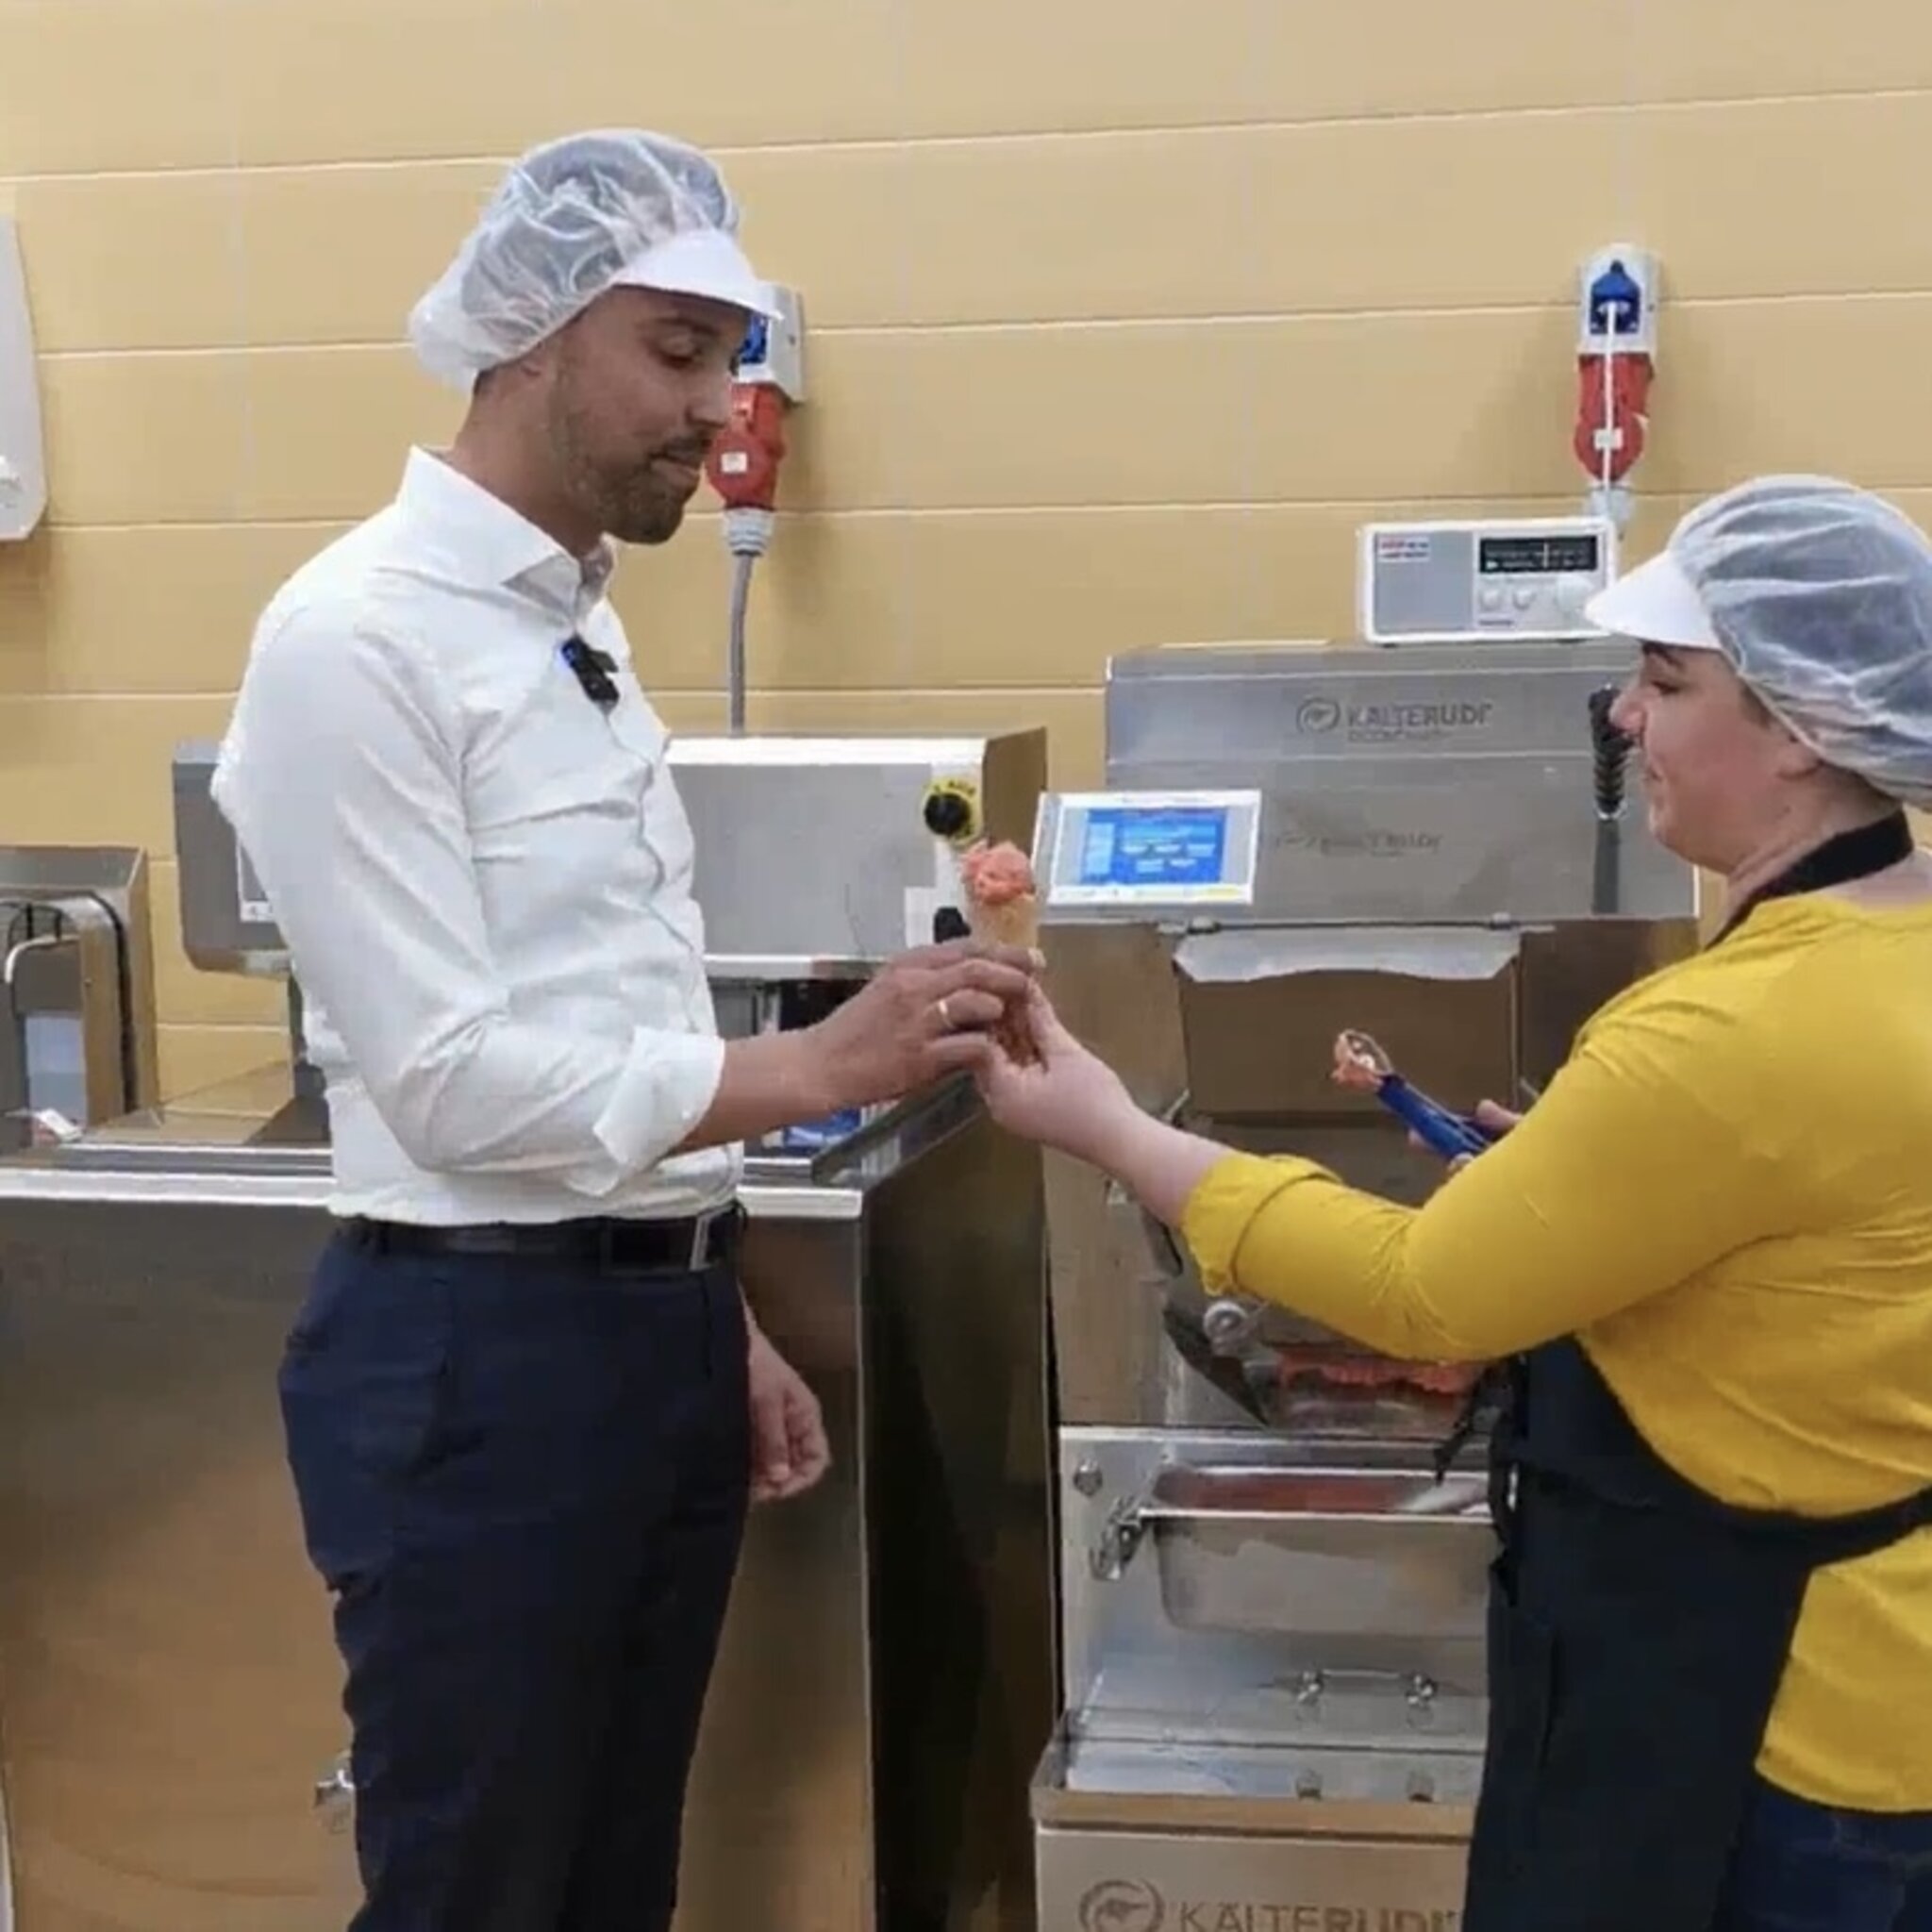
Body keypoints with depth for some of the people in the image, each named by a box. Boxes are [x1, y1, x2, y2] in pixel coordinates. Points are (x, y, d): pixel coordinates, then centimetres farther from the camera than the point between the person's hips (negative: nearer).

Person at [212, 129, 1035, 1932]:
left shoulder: (578, 630, 11)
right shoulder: (358, 640, -16)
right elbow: (450, 1080, -20)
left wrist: (719, 1313, 15)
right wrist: (811, 1067, -24)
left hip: (654, 1324, 8)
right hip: (476, 1351, -8)